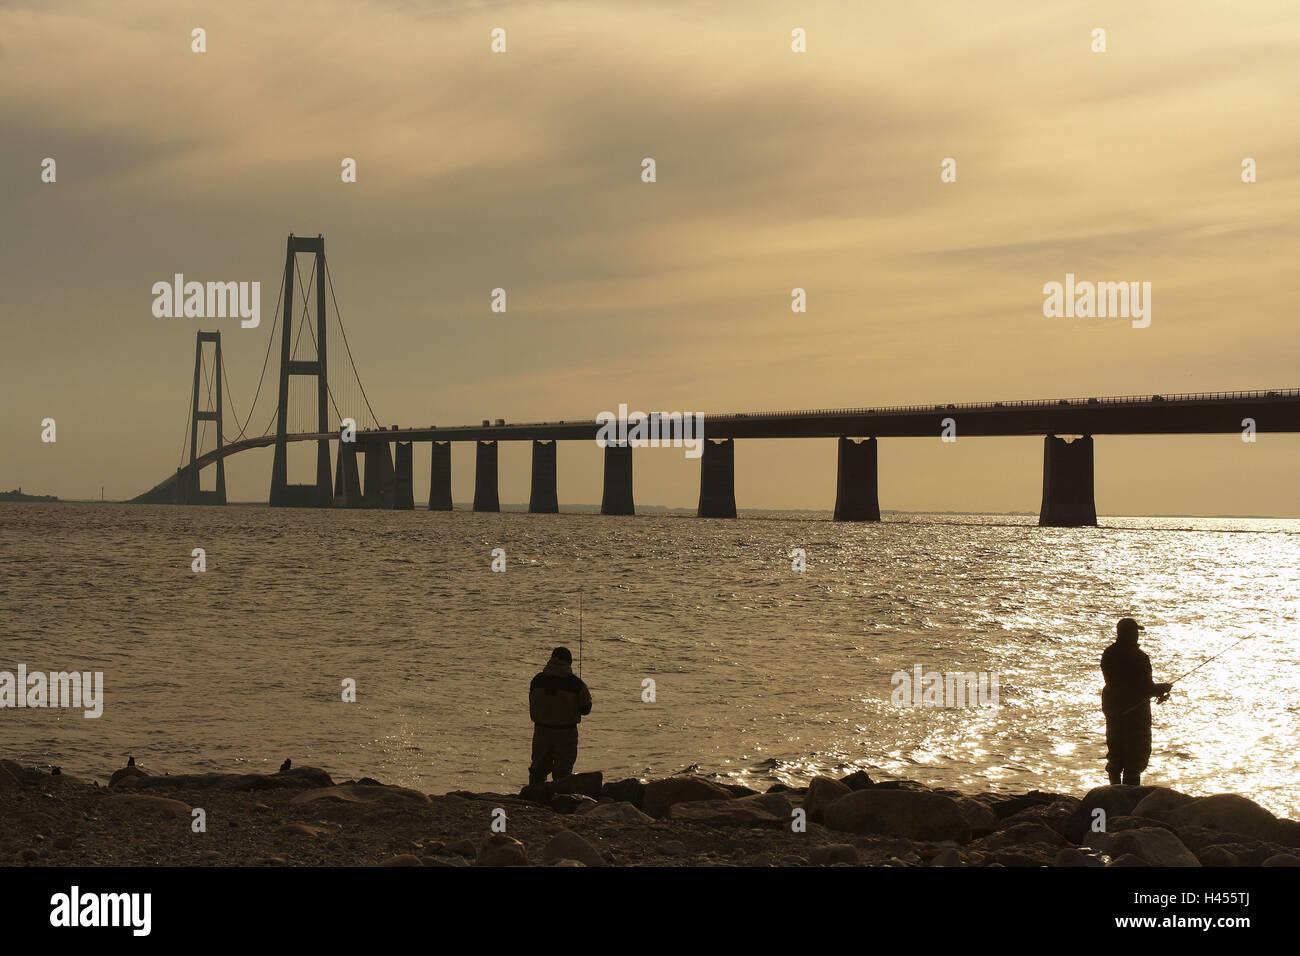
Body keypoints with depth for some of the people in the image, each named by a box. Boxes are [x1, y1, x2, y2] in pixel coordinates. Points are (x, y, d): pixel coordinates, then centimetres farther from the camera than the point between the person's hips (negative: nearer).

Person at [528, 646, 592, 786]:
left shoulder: (537, 680, -2)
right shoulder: (575, 683, -11)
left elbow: (532, 706, 7)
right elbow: (586, 709, -5)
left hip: (541, 730, 3)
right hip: (566, 731, -3)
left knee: (538, 768, 16)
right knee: (563, 771, 6)